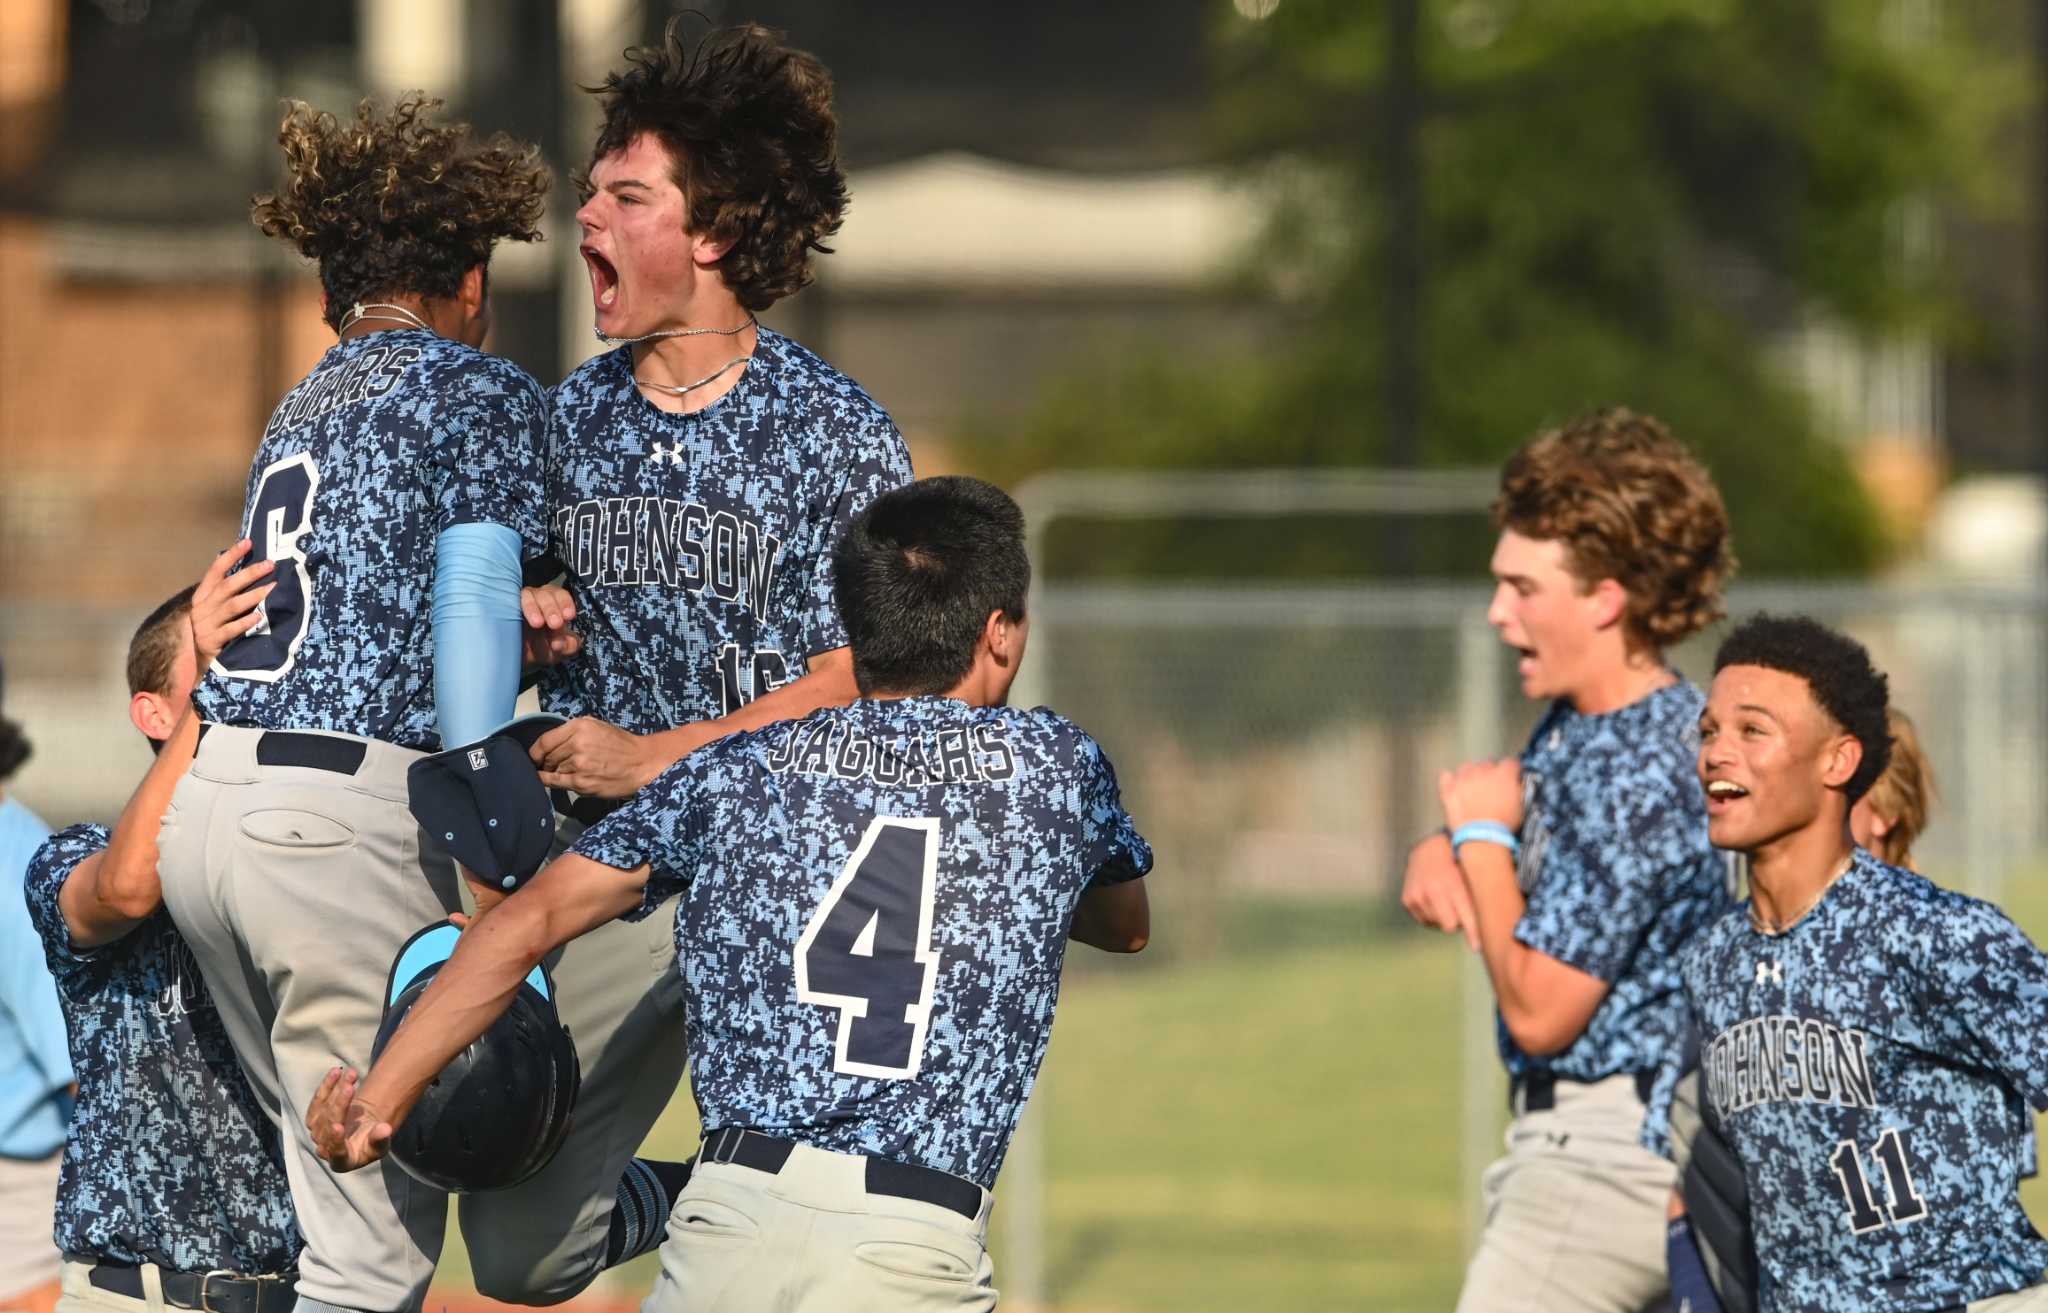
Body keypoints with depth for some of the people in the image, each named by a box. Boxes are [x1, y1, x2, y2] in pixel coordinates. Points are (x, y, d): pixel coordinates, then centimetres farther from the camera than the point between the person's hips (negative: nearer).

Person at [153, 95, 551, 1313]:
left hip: (204, 800, 8)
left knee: (332, 1198, 15)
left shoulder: (304, 404, 25)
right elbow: (468, 608, -8)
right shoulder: (486, 395, 3)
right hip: (347, 811, -7)